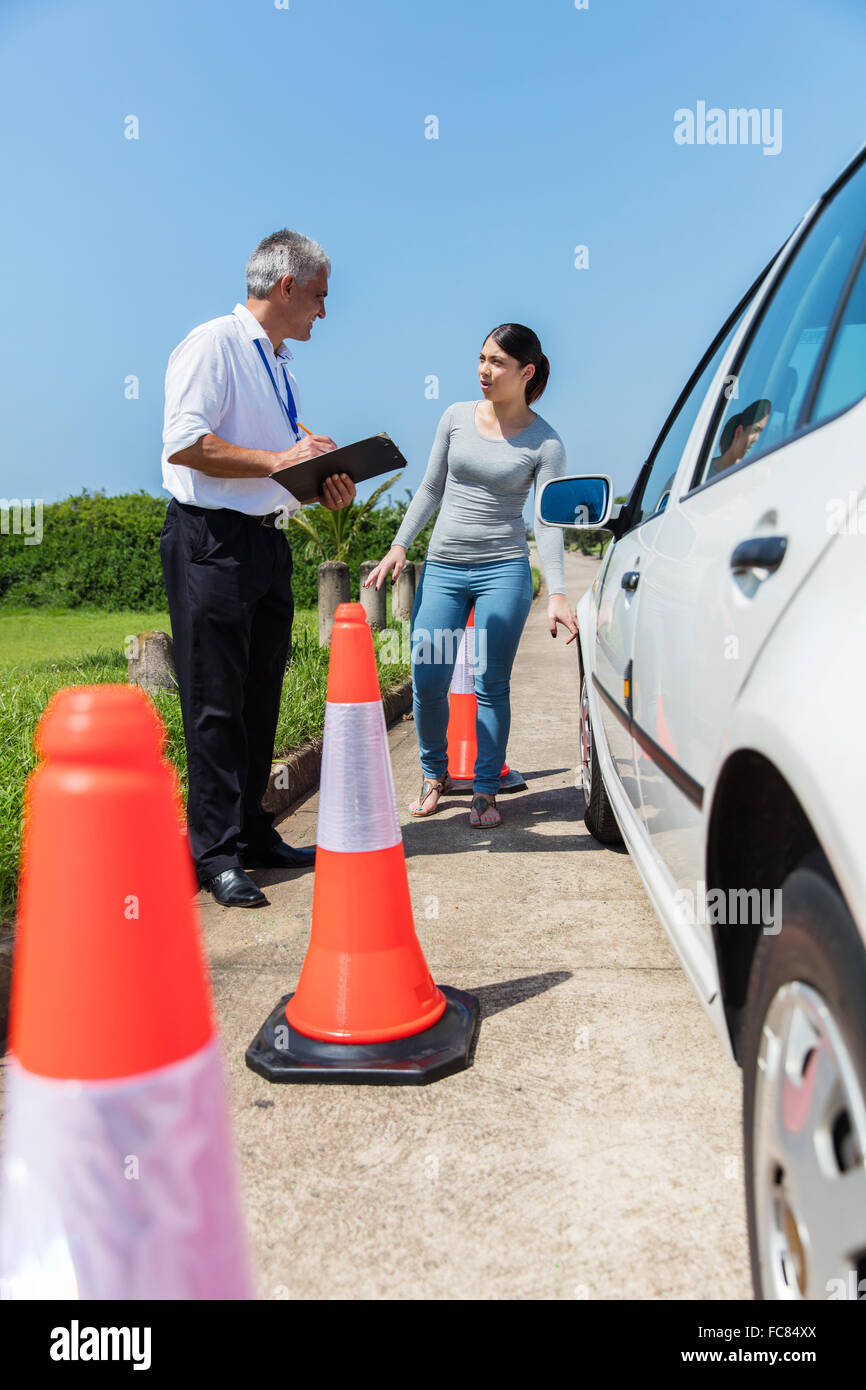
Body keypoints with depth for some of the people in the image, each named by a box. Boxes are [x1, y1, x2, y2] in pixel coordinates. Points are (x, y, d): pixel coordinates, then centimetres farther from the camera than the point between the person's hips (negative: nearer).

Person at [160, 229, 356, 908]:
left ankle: (253, 834, 22)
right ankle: (216, 853, 1)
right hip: (212, 542, -9)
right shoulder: (213, 343, -7)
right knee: (216, 703, -6)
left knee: (260, 697, 11)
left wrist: (322, 481, 8)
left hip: (269, 540, 9)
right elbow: (184, 444, -18)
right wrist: (277, 460, -19)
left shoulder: (280, 363, 20)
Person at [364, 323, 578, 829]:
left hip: (504, 570, -3)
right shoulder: (457, 417, 7)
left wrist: (557, 591, -17)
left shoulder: (545, 442, -2)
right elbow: (431, 489, 14)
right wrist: (400, 546, 7)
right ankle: (435, 774, 25)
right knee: (428, 684, 0)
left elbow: (549, 520, -6)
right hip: (442, 567, 3)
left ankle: (486, 791, 16)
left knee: (491, 686, -1)